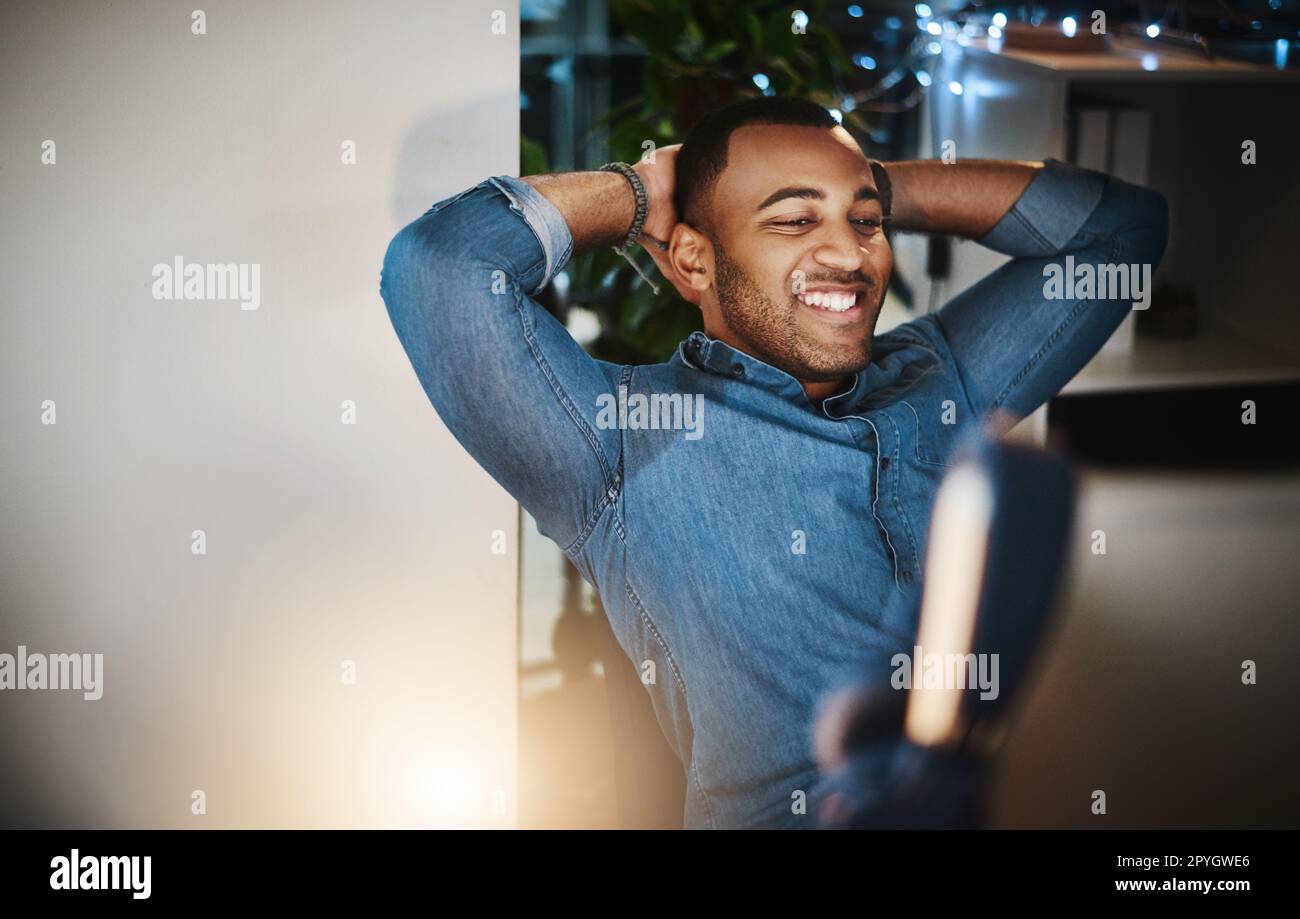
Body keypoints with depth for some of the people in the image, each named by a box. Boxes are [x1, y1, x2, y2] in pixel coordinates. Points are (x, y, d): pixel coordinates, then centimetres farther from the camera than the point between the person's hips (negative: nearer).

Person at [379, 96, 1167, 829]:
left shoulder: (940, 379, 15)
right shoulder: (628, 441, -1)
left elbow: (1119, 221, 21)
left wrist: (876, 188, 14)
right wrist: (635, 194, 3)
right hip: (780, 817, -4)